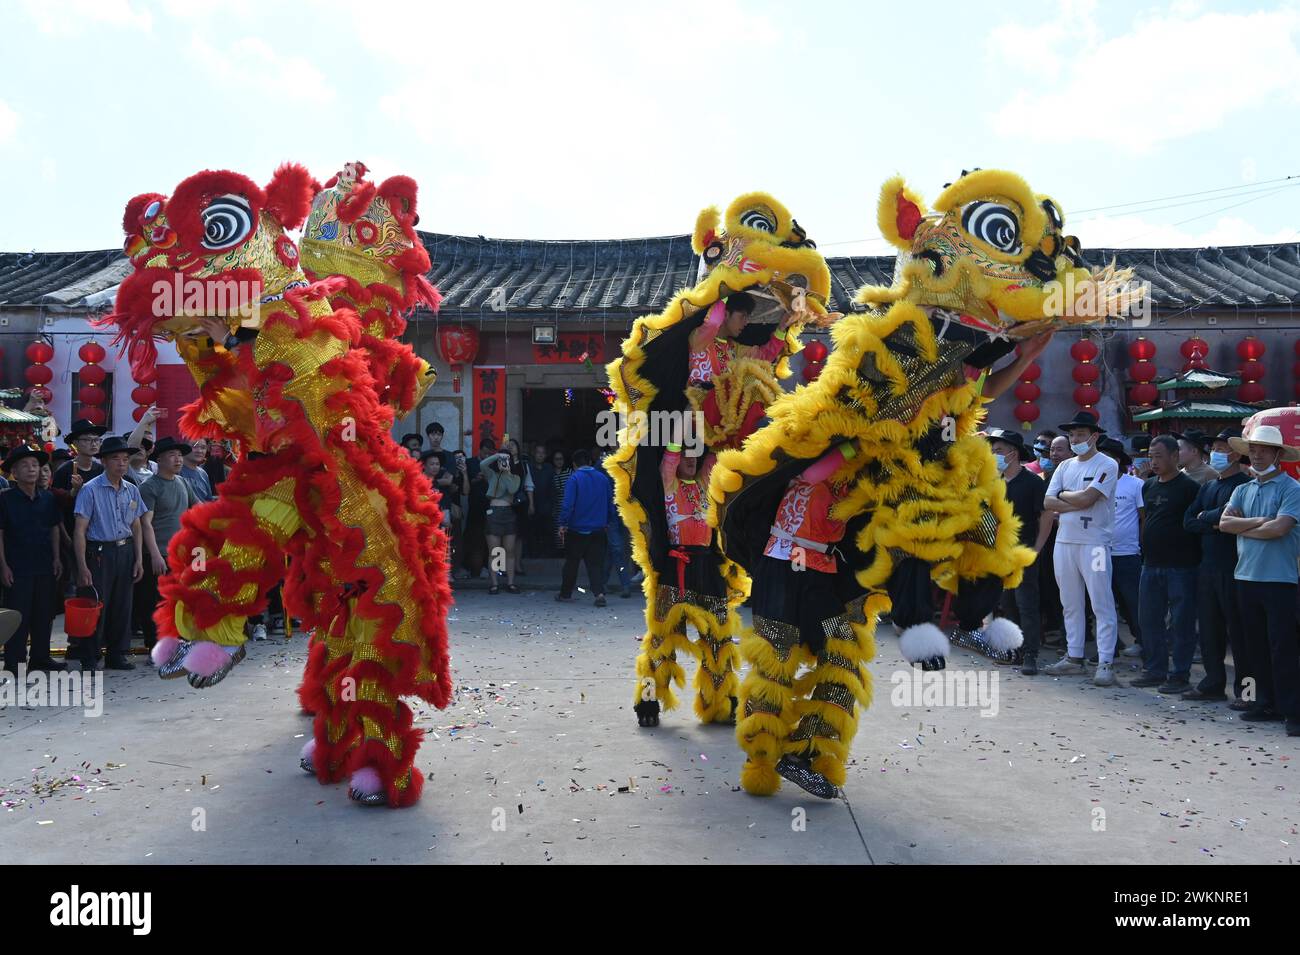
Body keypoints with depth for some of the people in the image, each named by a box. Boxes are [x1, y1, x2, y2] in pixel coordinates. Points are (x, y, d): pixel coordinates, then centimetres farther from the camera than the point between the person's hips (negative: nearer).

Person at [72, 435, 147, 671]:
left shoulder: (131, 490, 8)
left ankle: (118, 654, 21)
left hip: (126, 551, 5)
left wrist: (139, 558, 8)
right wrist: (82, 566, -15)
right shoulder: (91, 490, -8)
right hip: (100, 552, -5)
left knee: (122, 605, 10)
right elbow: (80, 530, -10)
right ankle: (89, 658, 8)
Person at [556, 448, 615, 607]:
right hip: (598, 530, 3)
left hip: (576, 530, -3)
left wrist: (562, 524, -12)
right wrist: (608, 522, 20)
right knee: (596, 563, 5)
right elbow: (610, 503, 9)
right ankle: (600, 593, -12)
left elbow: (567, 504, -17)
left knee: (571, 562, 12)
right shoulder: (603, 478, 4)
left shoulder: (574, 478, -10)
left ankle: (565, 593, 24)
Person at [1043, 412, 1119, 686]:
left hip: (1094, 543, -7)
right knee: (1070, 604, 13)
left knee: (1102, 605, -5)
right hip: (1064, 540, 7)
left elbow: (1086, 498, -17)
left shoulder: (1106, 465, -5)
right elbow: (1048, 502, 4)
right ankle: (1073, 657, 22)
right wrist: (1077, 504, -9)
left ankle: (1105, 663, -2)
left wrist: (1063, 495, 0)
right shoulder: (1065, 466, 14)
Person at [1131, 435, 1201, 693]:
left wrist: (1196, 558, -12)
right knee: (1150, 620, 11)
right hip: (1151, 565, 7)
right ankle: (1154, 670, 21)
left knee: (1181, 623, 1)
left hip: (1180, 566, -7)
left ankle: (1179, 674, 9)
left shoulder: (1189, 487, -8)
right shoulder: (1148, 486, 12)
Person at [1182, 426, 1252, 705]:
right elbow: (1188, 521, 8)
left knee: (1238, 630, -1)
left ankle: (1245, 689, 7)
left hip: (1234, 567, -7)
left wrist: (1205, 517, -6)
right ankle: (1213, 684, 22)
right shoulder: (1208, 487, 17)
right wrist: (1214, 523, -7)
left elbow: (1228, 514, -23)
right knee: (1209, 627, 12)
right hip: (1208, 565, 7)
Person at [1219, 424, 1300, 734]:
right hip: (1246, 577, 6)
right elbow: (1225, 523, 1)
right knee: (1257, 646, 12)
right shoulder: (1243, 490, 13)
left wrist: (1243, 528, -5)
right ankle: (1267, 703, 21)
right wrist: (1258, 521, -11)